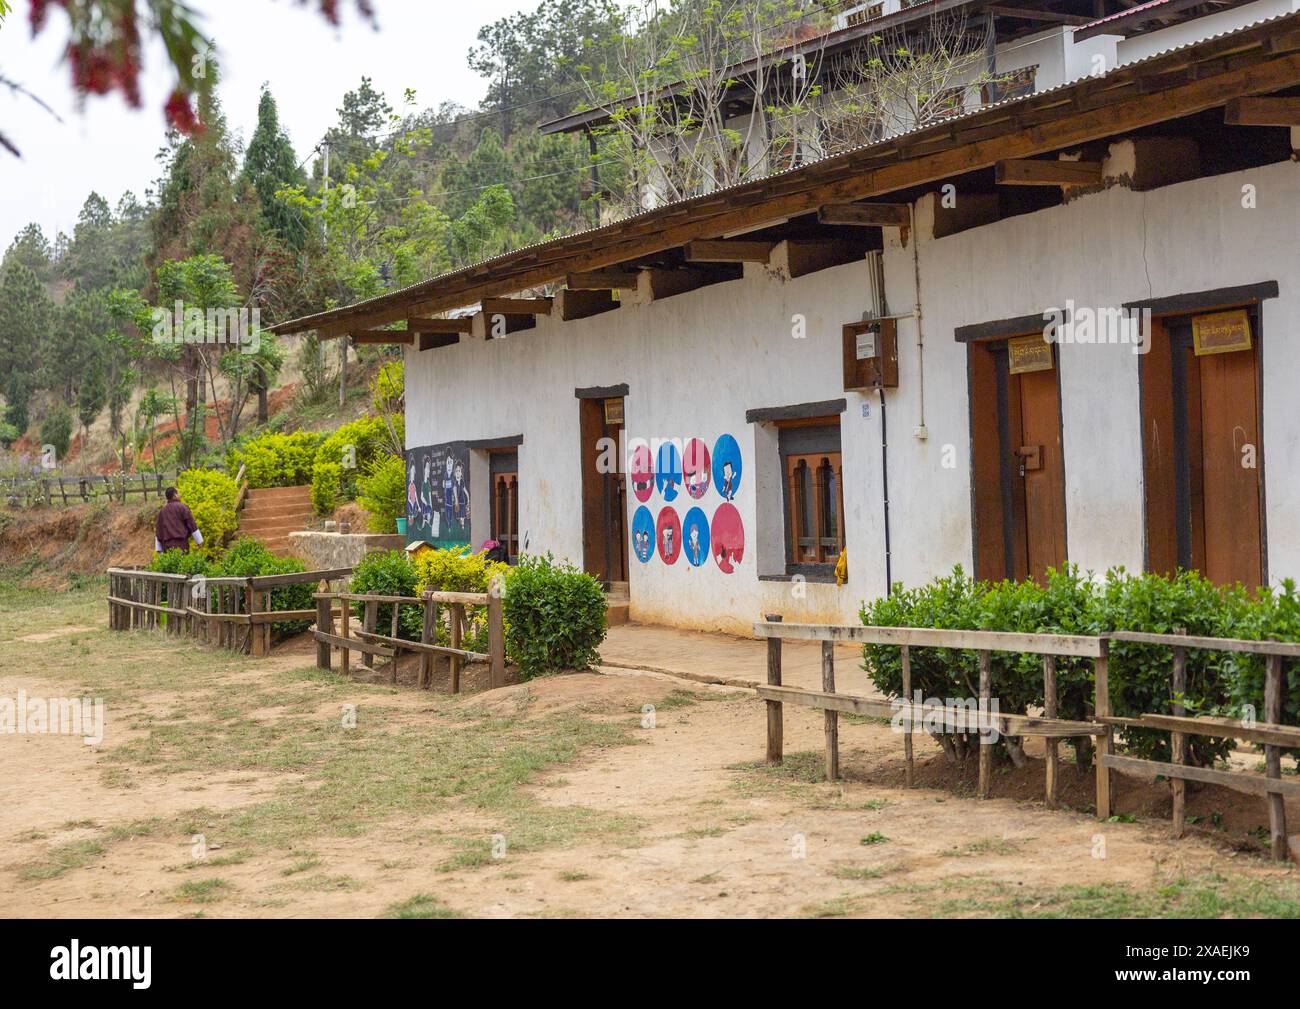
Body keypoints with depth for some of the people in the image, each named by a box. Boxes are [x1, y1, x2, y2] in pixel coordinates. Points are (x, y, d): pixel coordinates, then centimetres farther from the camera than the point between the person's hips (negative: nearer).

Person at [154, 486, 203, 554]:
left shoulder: (162, 511, 13)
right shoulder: (182, 507, -2)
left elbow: (158, 530, 15)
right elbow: (192, 524, -3)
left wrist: (159, 549, 19)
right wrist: (199, 540, 3)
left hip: (167, 545, 5)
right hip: (181, 543, -5)